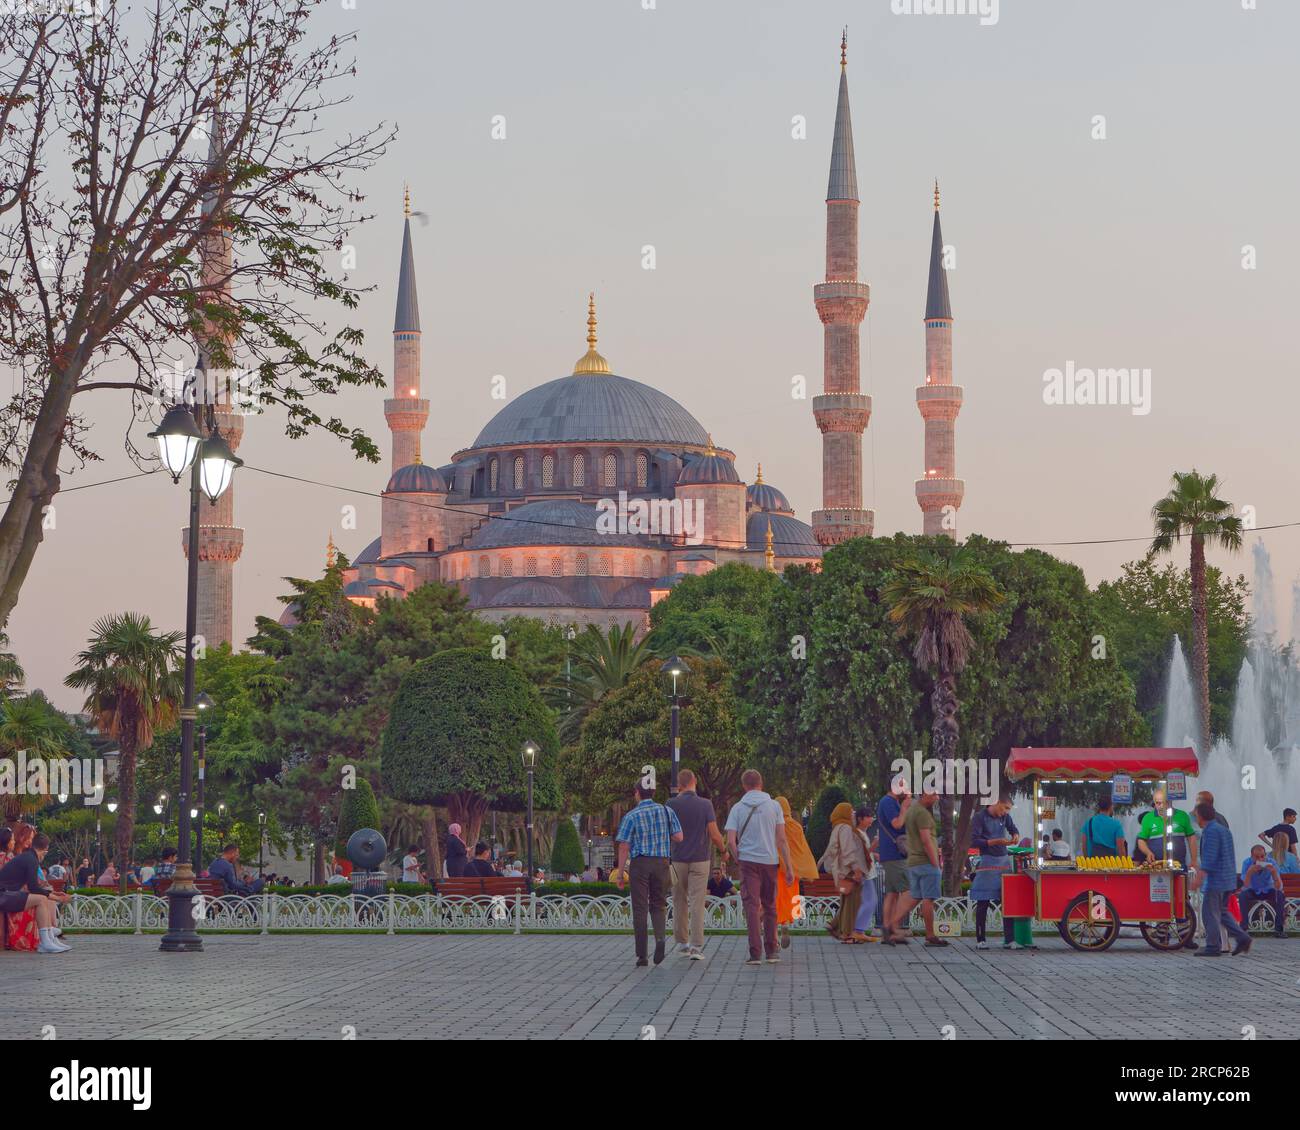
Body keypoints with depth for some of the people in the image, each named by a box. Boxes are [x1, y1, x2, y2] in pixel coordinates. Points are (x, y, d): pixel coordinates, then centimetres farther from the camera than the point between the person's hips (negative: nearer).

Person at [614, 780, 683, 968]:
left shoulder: (631, 816, -5)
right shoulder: (667, 812, 4)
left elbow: (624, 847, -7)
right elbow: (679, 838, 2)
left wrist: (620, 872, -2)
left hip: (639, 863, -2)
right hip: (662, 862, 2)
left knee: (640, 908, 2)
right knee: (658, 904, 13)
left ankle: (642, 955, 0)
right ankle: (660, 937, -16)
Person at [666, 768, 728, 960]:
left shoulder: (672, 805, -4)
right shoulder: (705, 805, -6)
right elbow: (714, 835, -8)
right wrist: (724, 850, 11)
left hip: (678, 859, 1)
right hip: (700, 859, -1)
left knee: (679, 904, 13)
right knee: (697, 904, -3)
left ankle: (681, 944, 18)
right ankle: (696, 946, -10)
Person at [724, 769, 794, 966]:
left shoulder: (737, 808, 2)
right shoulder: (774, 806, 3)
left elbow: (731, 842, -4)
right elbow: (781, 840, 0)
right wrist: (789, 868, 2)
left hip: (748, 861, -1)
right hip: (770, 861, 1)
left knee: (752, 906, -3)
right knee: (770, 907, 13)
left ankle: (755, 953, -10)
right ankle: (772, 950, 18)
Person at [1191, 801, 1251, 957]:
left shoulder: (1211, 831, -14)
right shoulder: (1224, 830, 17)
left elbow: (1210, 857, -22)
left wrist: (1199, 877, -23)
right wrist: (1201, 868, 36)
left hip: (1215, 880, -10)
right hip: (1227, 879, 10)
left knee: (1210, 912, -2)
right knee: (1222, 911, 16)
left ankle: (1213, 947, 0)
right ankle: (1242, 938, 8)